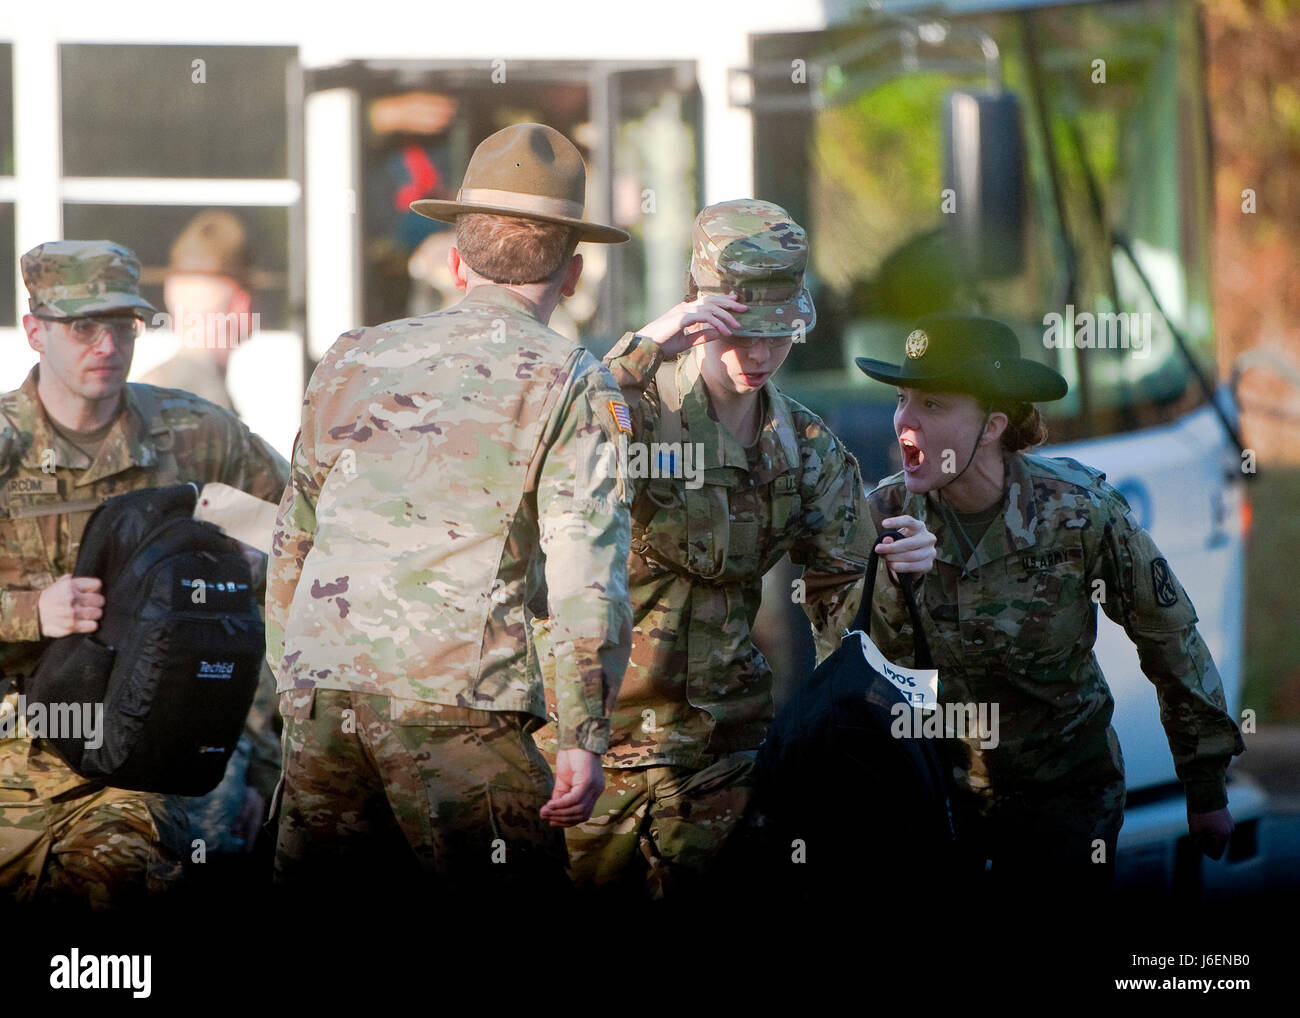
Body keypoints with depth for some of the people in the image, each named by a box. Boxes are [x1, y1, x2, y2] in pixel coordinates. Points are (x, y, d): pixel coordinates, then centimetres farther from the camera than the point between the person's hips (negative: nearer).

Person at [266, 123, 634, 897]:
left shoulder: (351, 361, 17)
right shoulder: (573, 385, 1)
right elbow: (585, 577, -7)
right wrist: (585, 739, -6)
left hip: (318, 696, 5)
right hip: (459, 705, -5)